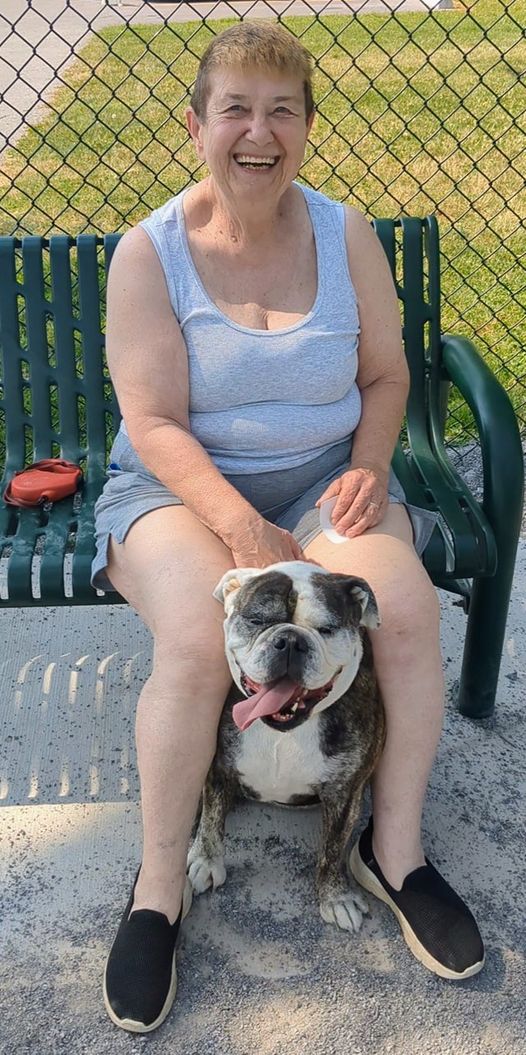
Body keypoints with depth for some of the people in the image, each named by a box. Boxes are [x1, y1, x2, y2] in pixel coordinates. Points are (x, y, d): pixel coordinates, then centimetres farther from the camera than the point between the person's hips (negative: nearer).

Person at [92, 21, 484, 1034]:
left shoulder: (346, 235, 2)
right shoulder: (150, 251, -7)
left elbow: (385, 376, 8)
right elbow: (153, 424, -12)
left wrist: (370, 466, -11)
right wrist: (238, 521, -25)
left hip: (324, 476, 3)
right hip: (182, 483, -2)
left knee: (408, 606, -26)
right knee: (199, 643, -32)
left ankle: (396, 845, -1)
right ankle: (159, 886, -7)